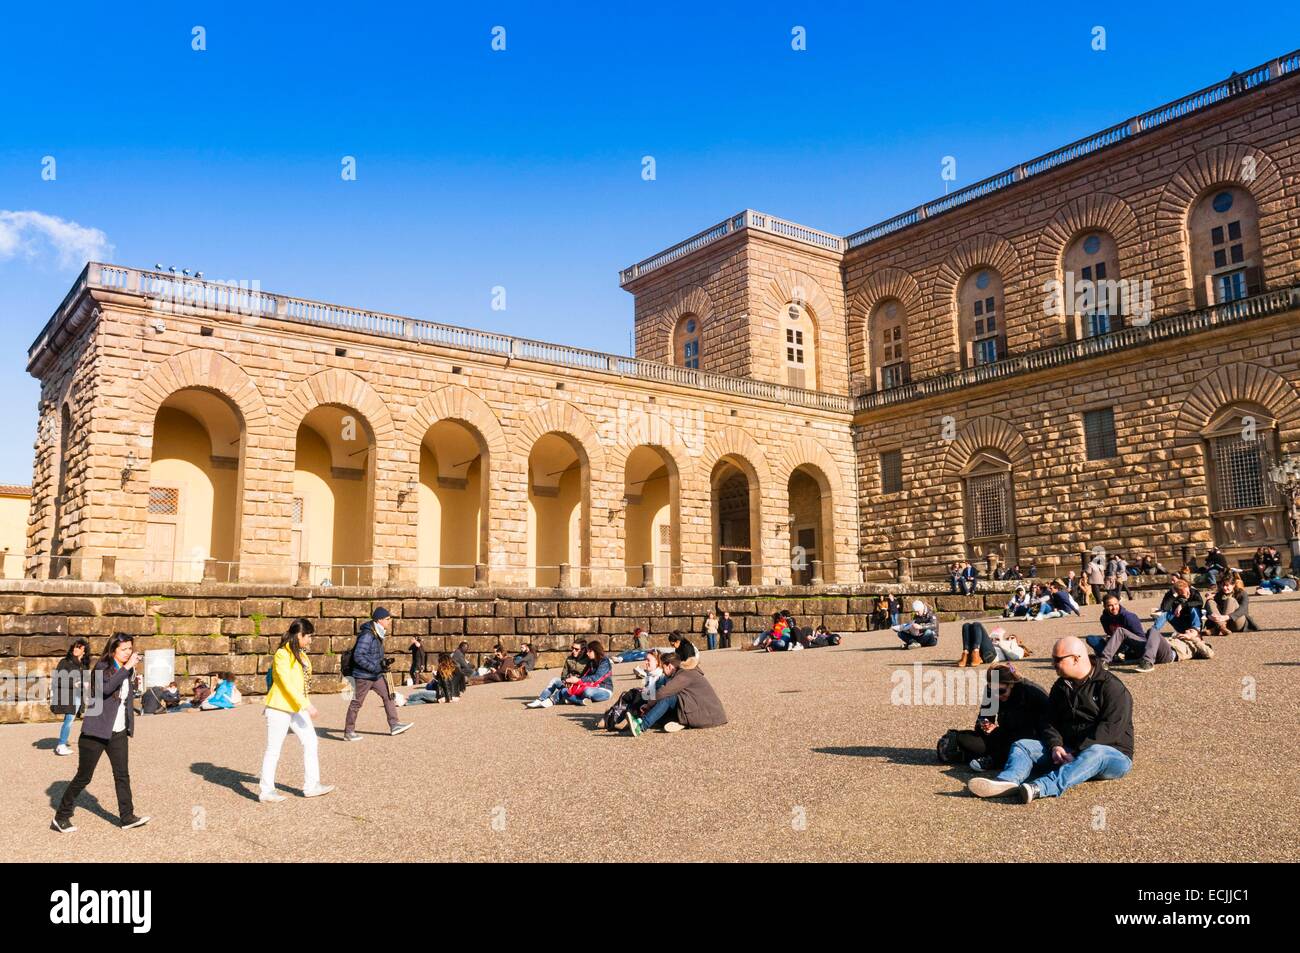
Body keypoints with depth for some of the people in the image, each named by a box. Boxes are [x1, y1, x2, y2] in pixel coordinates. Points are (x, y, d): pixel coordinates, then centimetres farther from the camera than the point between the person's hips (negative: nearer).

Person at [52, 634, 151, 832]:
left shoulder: (127, 671, 9)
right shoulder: (102, 667, -10)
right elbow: (106, 688, -31)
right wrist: (127, 668, -31)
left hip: (119, 732, 6)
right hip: (96, 732, -6)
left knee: (122, 775, 2)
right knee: (84, 776, 2)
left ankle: (127, 817, 5)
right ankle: (61, 817, 17)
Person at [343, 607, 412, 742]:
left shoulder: (378, 634, 8)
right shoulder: (367, 635, -22)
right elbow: (358, 656, -28)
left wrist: (383, 663, 9)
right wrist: (375, 667, -26)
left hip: (376, 675, 9)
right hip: (363, 676, -9)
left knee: (388, 696, 5)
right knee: (357, 703, 3)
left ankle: (394, 725, 10)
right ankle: (348, 732, 14)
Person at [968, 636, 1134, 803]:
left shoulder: (1111, 686, -8)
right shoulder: (1061, 686, 14)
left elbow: (1111, 728, -18)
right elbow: (1051, 722, 9)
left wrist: (1077, 752, -24)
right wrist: (1055, 746, -12)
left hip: (1112, 753, -6)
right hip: (1067, 751, 6)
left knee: (1094, 754, -41)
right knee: (1021, 746, -11)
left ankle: (1039, 788, -61)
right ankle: (1008, 782, -44)